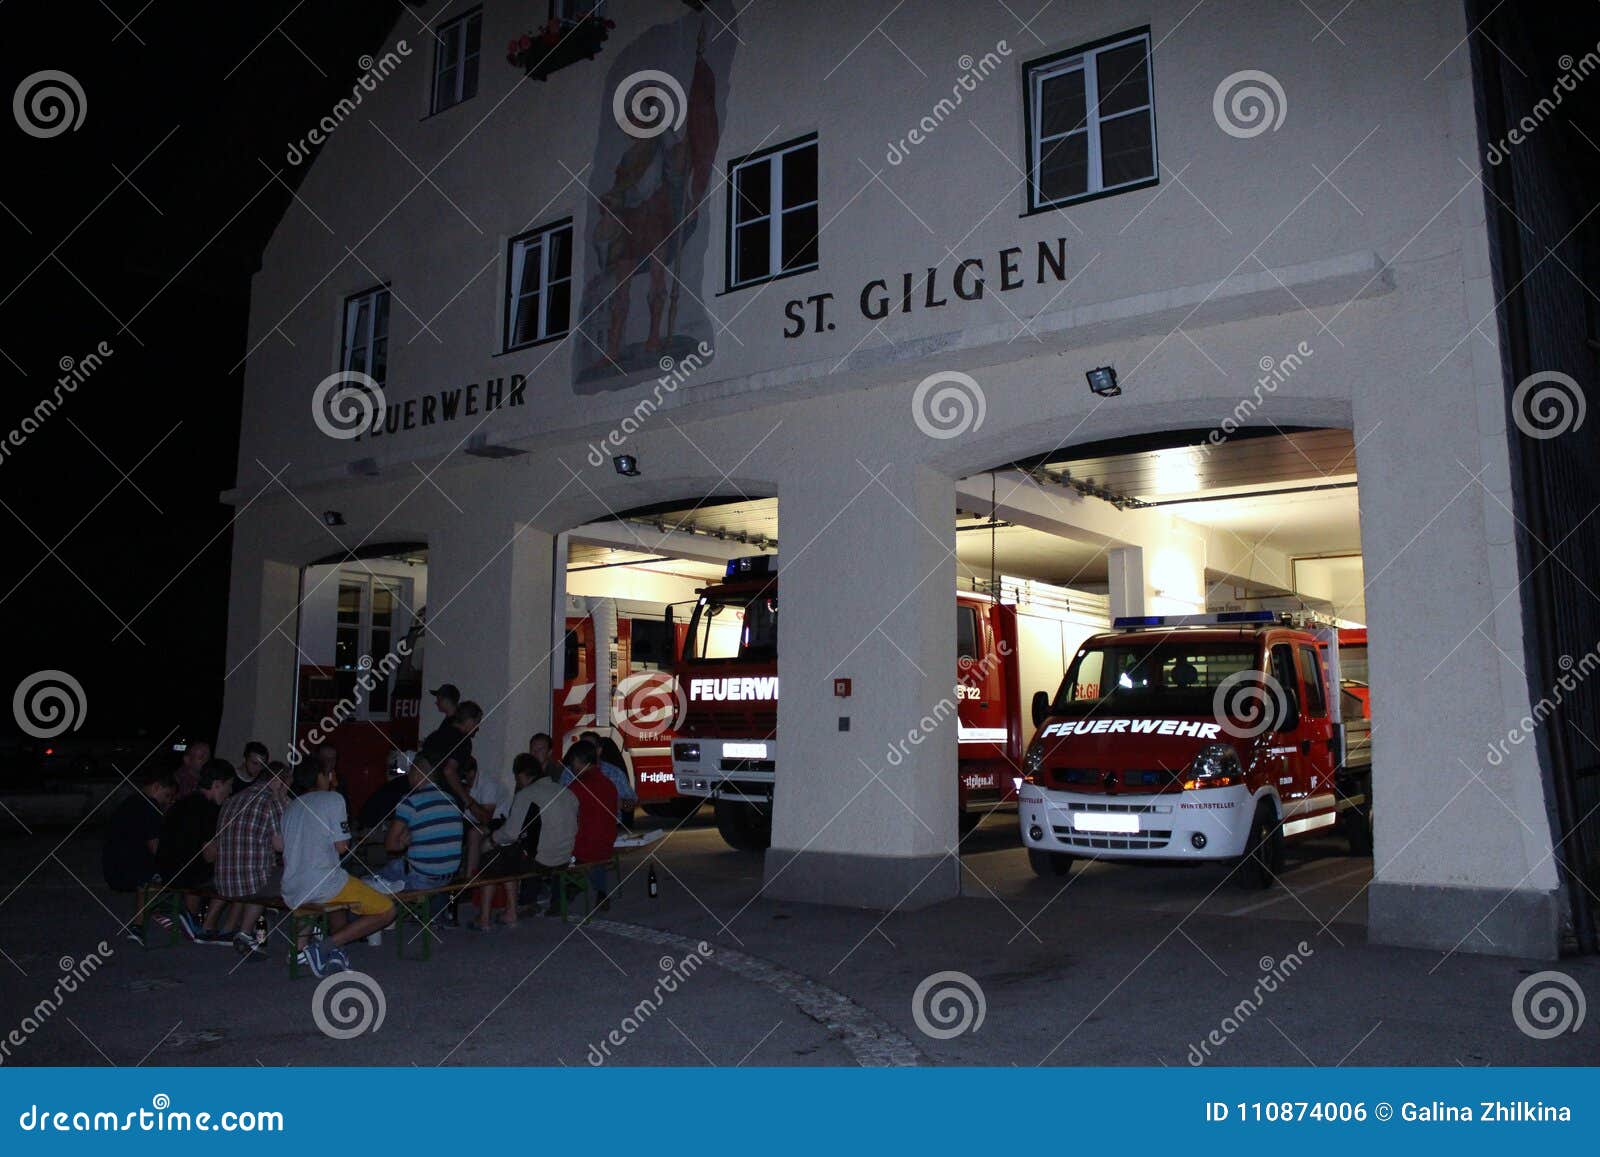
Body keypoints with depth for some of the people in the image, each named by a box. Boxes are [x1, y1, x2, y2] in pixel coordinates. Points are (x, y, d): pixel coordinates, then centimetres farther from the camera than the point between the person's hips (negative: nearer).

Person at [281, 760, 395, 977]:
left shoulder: (289, 807, 19)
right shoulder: (333, 799, -1)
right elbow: (341, 847, -3)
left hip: (291, 895, 7)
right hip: (323, 884, -7)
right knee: (387, 910, 3)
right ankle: (326, 947, -11)